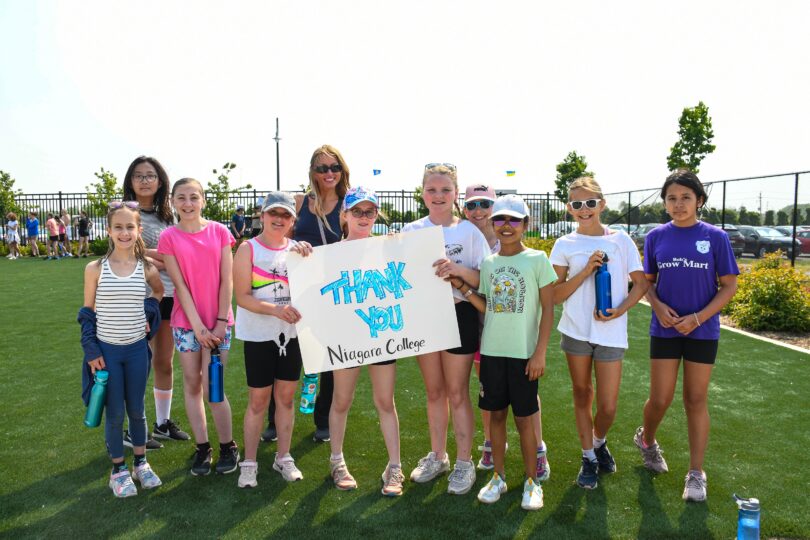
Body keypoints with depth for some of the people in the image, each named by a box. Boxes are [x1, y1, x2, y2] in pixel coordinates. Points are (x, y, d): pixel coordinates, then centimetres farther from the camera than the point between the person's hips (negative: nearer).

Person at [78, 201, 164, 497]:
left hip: (137, 348, 1)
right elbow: (88, 312, -1)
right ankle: (118, 470, 25)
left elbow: (159, 292, 17)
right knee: (114, 413, 7)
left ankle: (141, 462, 31)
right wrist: (90, 350, -5)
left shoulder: (147, 268, -4)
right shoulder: (95, 268, -7)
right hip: (106, 350, -1)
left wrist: (147, 312, -1)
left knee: (136, 409, 13)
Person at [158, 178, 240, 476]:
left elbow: (226, 281, -3)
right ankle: (202, 448, 22)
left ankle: (228, 447, 16)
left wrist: (221, 322, -7)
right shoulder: (169, 237, -2)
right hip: (186, 321, 1)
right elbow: (180, 285, -6)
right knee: (192, 384, 9)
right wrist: (198, 326, -10)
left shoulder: (219, 232, -1)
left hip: (218, 322, -1)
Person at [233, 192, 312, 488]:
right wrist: (277, 310, -25)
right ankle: (249, 463, 19)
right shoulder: (248, 249, -5)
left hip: (291, 332, 3)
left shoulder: (297, 249, 5)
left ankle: (283, 457, 26)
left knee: (286, 397, 11)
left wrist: (307, 259, -20)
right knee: (258, 400, 4)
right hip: (259, 334, -3)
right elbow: (242, 297, -12)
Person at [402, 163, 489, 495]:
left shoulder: (469, 231, -4)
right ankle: (437, 456, 31)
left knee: (457, 393, 5)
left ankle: (464, 463, 19)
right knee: (434, 391, 15)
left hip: (459, 315, -3)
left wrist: (459, 269, -24)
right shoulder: (411, 231, 4)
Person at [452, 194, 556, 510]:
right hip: (491, 351, 4)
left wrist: (540, 353, -11)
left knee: (524, 418, 5)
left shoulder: (537, 259, -5)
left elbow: (548, 309, -6)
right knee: (496, 414, 12)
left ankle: (531, 482, 22)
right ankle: (498, 477, 27)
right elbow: (486, 307, 8)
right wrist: (461, 286, -5)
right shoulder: (488, 263, 8)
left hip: (523, 353, -4)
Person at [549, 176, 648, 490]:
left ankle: (599, 442, 35)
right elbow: (555, 296, -2)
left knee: (608, 406, 2)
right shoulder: (565, 245, 1)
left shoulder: (620, 239, 1)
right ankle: (588, 458, 30)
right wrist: (586, 270, -15)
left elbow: (641, 283, 4)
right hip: (576, 331, 1)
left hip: (611, 332, 0)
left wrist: (620, 309, -12)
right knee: (582, 395, 12)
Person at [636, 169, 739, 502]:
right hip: (665, 330, 1)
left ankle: (696, 473, 19)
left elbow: (729, 285, -2)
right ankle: (646, 439, 37)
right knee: (660, 400, 5)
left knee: (696, 400, 6)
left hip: (702, 331, -1)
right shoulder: (656, 237, 1)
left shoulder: (715, 237, -4)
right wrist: (659, 307, -12)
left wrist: (698, 317, -13)